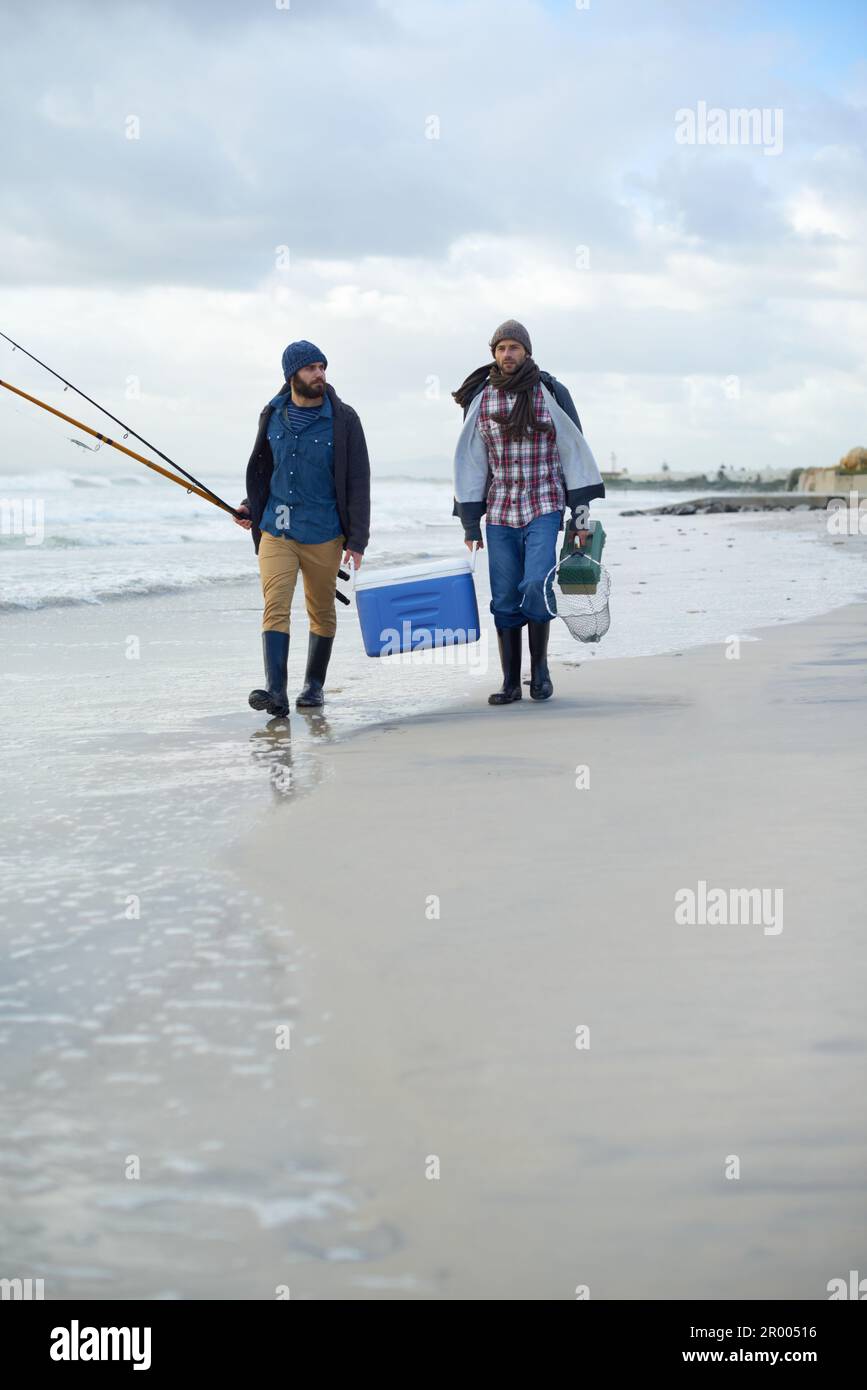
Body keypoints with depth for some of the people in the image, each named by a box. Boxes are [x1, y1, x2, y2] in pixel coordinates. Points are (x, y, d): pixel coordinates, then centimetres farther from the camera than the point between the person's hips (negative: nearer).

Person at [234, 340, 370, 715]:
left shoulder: (342, 420, -5)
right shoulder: (272, 415, 5)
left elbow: (358, 483, -5)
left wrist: (357, 540, -9)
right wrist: (251, 507, 7)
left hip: (324, 535, -1)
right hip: (275, 532, 1)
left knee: (322, 613, 11)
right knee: (275, 609, -12)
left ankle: (314, 684, 28)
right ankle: (276, 692, -20)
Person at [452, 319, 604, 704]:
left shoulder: (552, 393, -1)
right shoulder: (479, 398, 6)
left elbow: (574, 453, 1)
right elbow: (471, 462, 9)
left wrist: (581, 514, -3)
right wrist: (470, 524, 6)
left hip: (545, 507, -3)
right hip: (499, 512, 3)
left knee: (536, 586, -17)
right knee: (505, 599, 2)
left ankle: (540, 667, 3)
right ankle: (510, 683, 9)